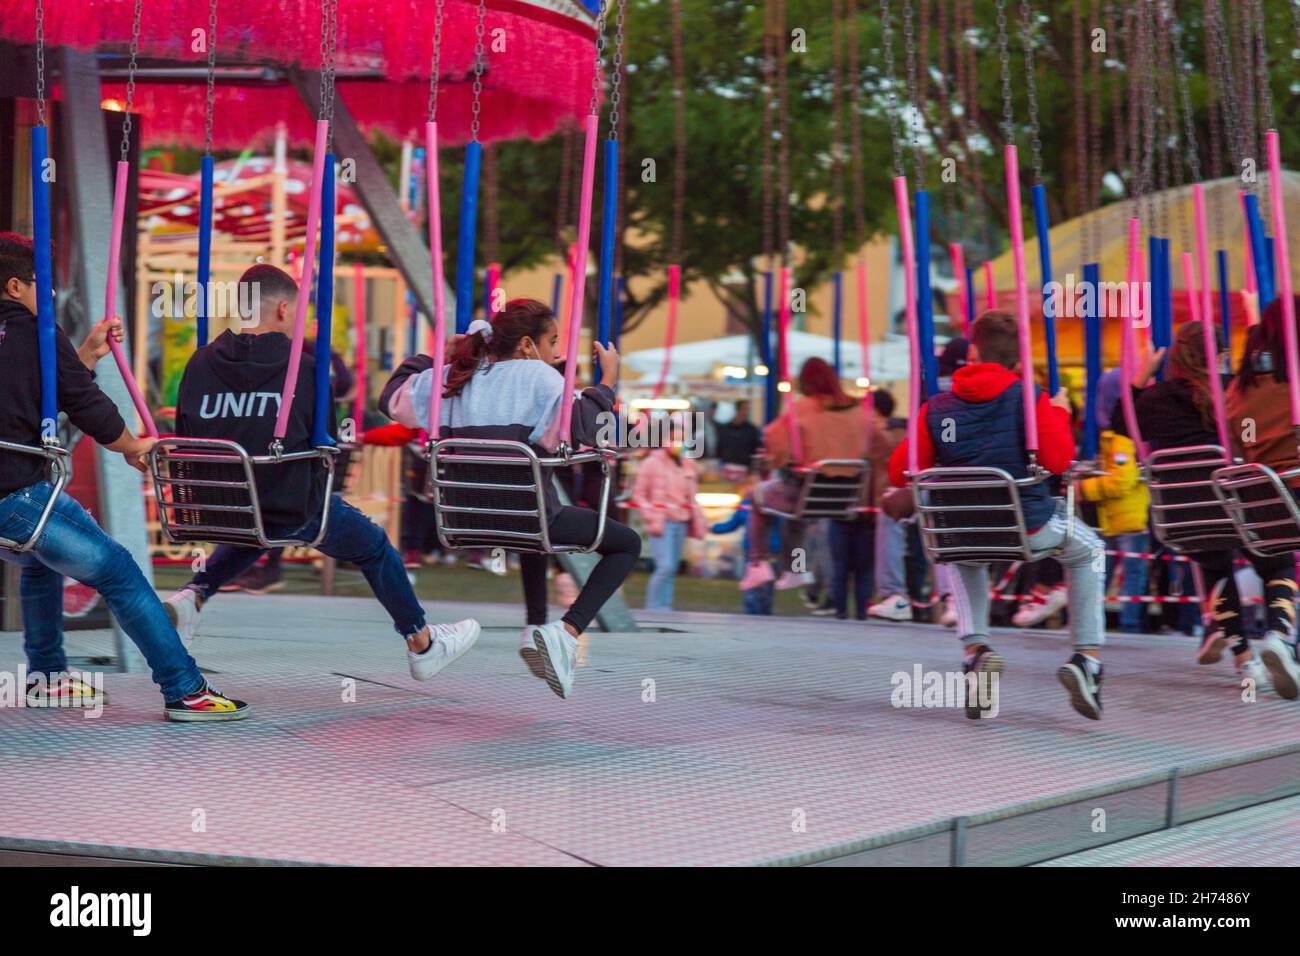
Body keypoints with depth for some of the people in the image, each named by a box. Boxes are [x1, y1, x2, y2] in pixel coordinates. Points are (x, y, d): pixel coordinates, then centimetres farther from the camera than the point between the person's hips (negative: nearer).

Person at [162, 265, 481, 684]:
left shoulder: (202, 362, -1)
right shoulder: (304, 366, -10)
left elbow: (184, 437, 4)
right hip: (294, 508, -4)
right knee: (374, 547, 22)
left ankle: (192, 596, 20)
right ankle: (423, 646, 33)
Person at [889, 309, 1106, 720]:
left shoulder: (936, 408, 1)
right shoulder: (1029, 398, -6)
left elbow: (899, 472, 2)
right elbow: (1057, 460, -14)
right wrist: (1059, 415, 5)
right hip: (1028, 527, -2)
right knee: (1087, 549, 30)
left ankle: (975, 648, 19)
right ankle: (1087, 658, 16)